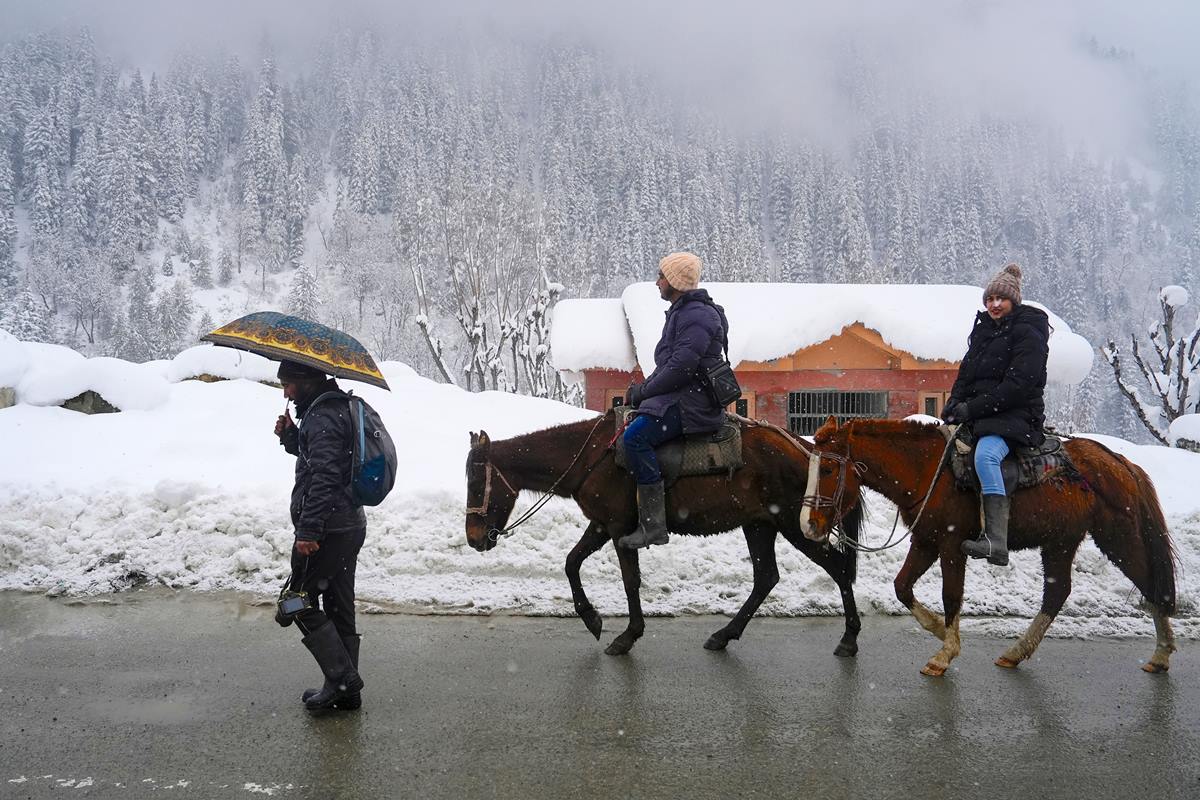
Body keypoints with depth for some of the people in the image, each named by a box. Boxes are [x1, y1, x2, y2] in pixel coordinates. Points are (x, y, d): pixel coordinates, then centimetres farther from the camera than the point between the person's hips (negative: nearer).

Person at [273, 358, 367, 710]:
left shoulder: (322, 417, -16)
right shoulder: (340, 408, 16)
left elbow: (324, 477, -25)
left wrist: (309, 530, -26)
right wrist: (290, 436, 11)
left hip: (328, 530, -10)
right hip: (350, 524, 10)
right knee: (340, 606, 13)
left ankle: (342, 679, -4)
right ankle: (346, 690, 19)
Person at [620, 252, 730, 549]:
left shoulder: (697, 315, -14)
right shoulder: (680, 313, 21)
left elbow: (680, 367, -22)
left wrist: (642, 392, -14)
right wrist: (641, 390, 9)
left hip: (692, 404, -12)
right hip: (676, 397, 12)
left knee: (636, 435, -27)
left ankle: (653, 523, -28)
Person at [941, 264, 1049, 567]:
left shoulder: (1028, 333, -7)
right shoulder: (984, 329, 18)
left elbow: (1019, 384, -17)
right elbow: (966, 372, 21)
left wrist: (973, 407, -19)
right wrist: (954, 404, 1)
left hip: (1015, 416, -9)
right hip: (976, 416, 9)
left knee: (985, 454, -35)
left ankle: (996, 542, -42)